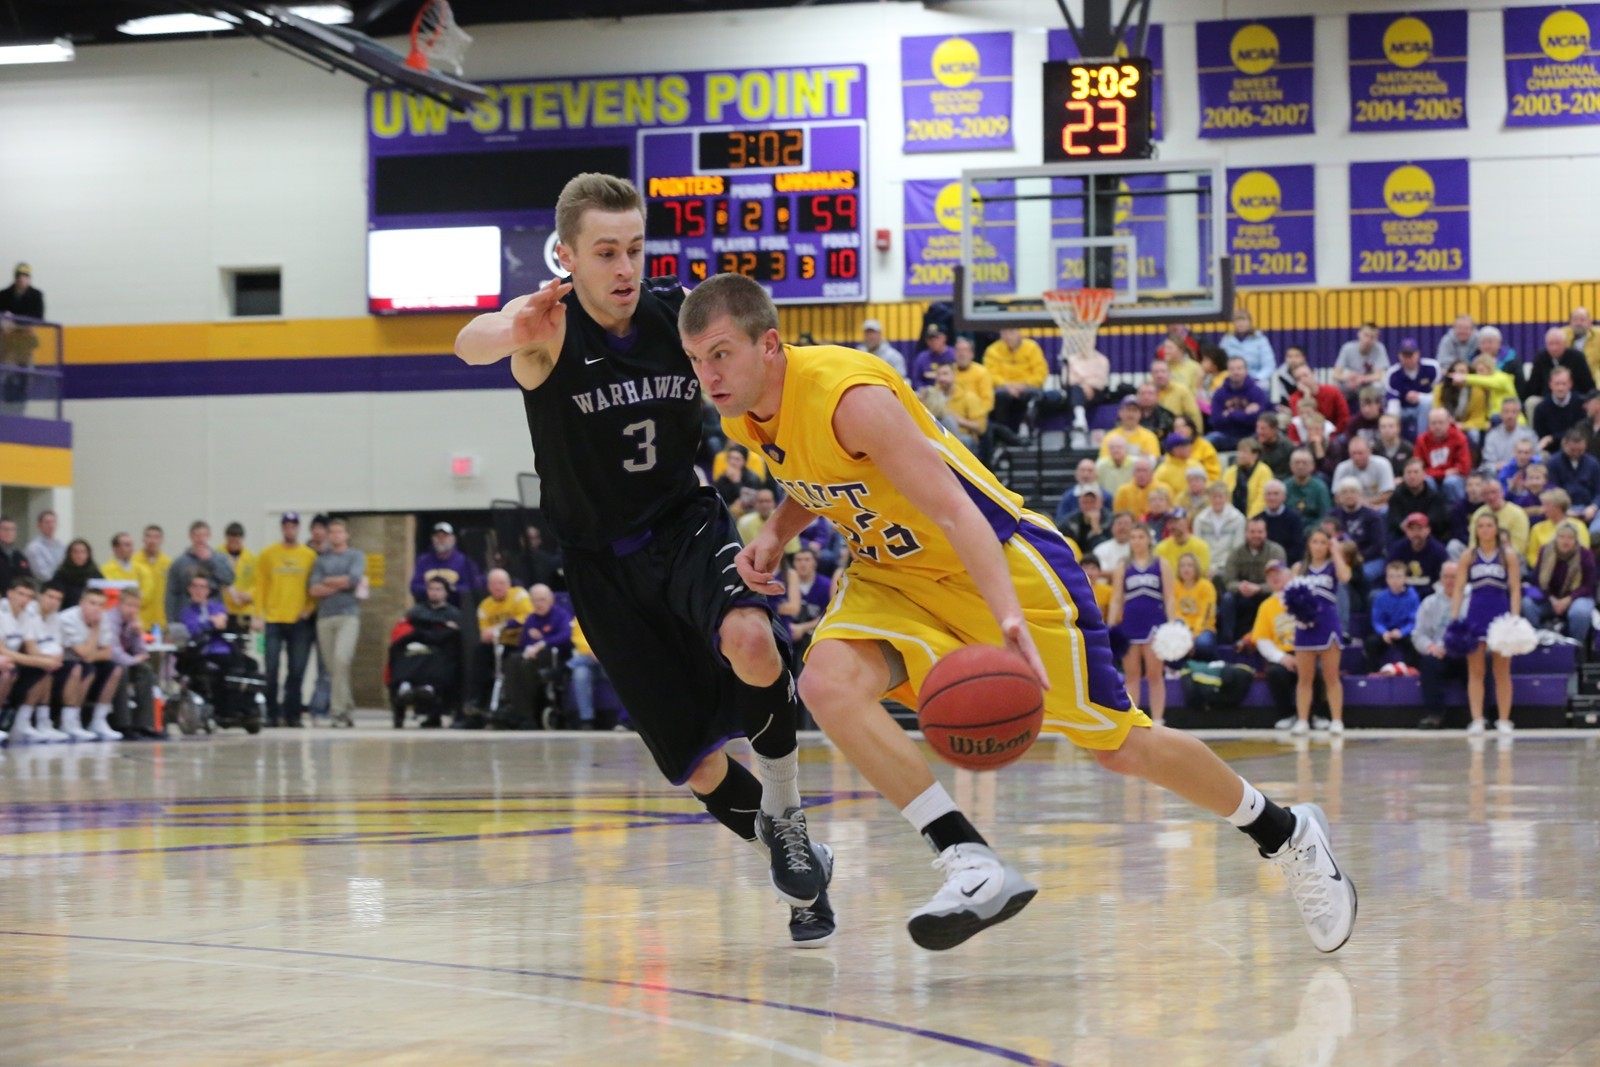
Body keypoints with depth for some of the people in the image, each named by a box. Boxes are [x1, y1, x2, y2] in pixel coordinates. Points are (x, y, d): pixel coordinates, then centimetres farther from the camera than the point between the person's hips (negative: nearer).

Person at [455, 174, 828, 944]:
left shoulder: (684, 312, -9)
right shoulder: (551, 326, -18)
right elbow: (470, 345, -41)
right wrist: (513, 332, -67)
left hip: (687, 525, 1)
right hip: (603, 562, 0)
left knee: (750, 640, -34)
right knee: (698, 770, -3)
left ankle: (785, 817, -10)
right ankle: (798, 868, 26)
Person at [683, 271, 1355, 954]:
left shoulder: (849, 397, -29)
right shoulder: (744, 412, -4)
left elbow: (954, 511, -34)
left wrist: (1009, 618, -46)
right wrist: (776, 533, -2)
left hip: (997, 562, -7)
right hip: (894, 575, 7)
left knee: (1120, 747, 0)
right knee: (827, 683, -24)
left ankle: (1285, 834, 24)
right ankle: (972, 865, -22)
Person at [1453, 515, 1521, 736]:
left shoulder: (1507, 555, 5)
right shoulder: (1469, 556, 7)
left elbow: (1515, 589, 1)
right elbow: (1459, 588, 5)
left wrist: (1515, 618, -10)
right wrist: (1454, 617, -5)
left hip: (1501, 614, -1)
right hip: (1475, 615, 1)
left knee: (1502, 672, 2)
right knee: (1475, 671, -2)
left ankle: (1504, 721, 4)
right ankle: (1477, 720, -3)